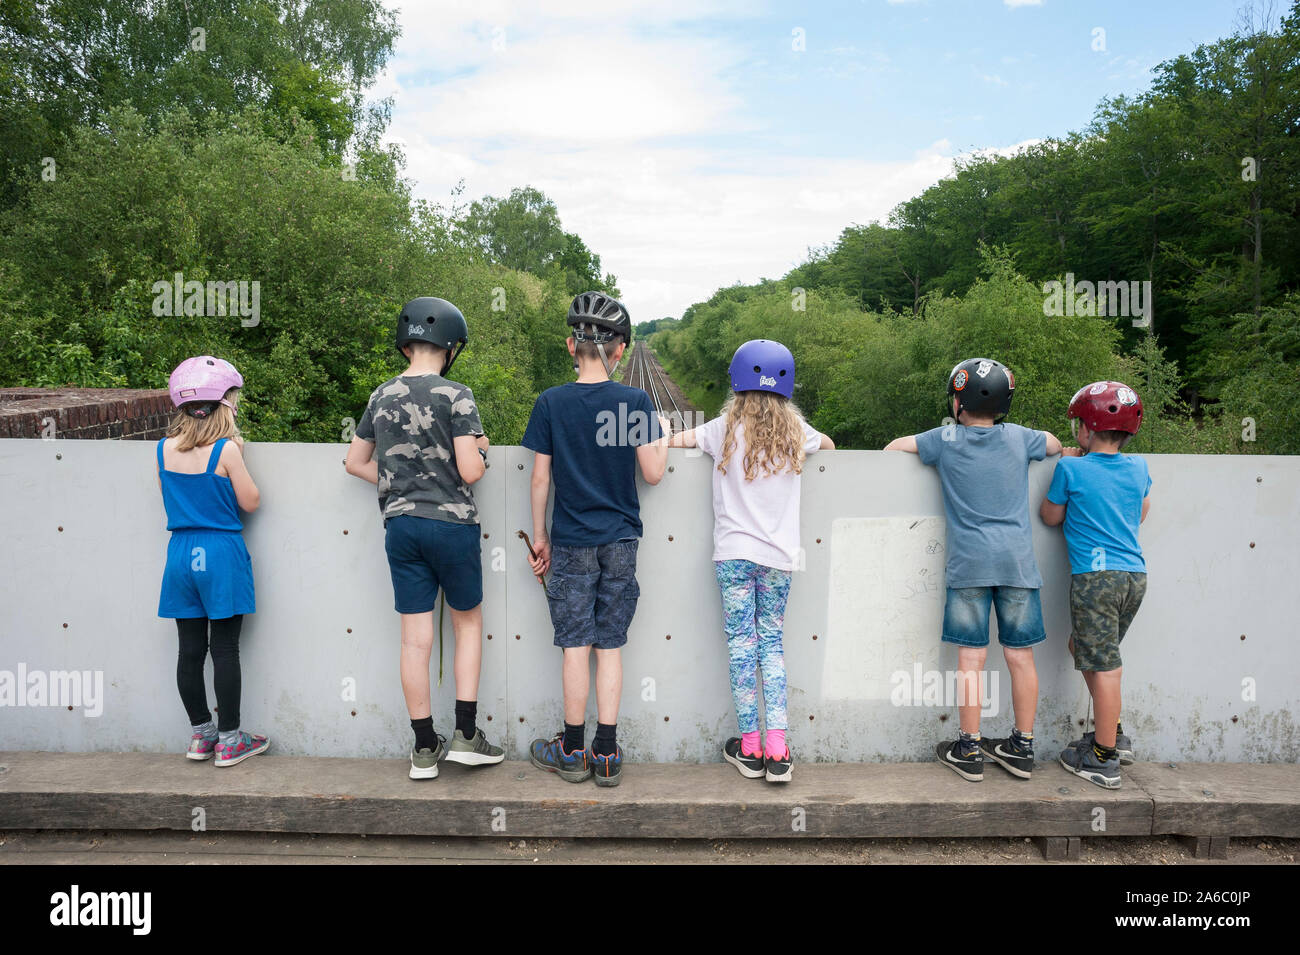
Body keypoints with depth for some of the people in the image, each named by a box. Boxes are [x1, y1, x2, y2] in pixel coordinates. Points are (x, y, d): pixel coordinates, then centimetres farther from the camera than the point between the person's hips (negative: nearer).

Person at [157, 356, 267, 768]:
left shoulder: (164, 449, 2)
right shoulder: (226, 450, -13)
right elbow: (250, 502, -6)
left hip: (181, 554, 5)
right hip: (221, 555, -5)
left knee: (190, 648, 11)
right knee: (225, 649, 2)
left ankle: (200, 733, 24)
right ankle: (229, 740, 10)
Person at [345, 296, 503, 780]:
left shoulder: (381, 397, 8)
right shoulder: (455, 395, -9)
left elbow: (355, 462, 16)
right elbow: (470, 470, -15)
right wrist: (481, 450, 5)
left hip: (399, 524, 4)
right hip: (452, 523, -4)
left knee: (415, 637, 7)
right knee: (468, 622, 14)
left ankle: (425, 748, 15)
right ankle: (466, 734, 12)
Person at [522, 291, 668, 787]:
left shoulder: (551, 402, -6)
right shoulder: (636, 401, -6)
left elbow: (540, 477, -4)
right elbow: (653, 472, -4)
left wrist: (540, 536, 7)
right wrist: (664, 434, 15)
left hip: (572, 542, -1)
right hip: (620, 542, 1)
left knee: (575, 646, 7)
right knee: (609, 646, 8)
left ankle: (573, 751, 18)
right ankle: (607, 755, 14)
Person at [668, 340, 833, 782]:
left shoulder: (725, 429, -2)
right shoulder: (795, 431, 6)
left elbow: (674, 440, 7)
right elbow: (828, 443, 27)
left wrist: (673, 439, 28)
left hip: (734, 553, -2)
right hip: (779, 556, 2)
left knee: (741, 643, 4)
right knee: (771, 642, 8)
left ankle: (750, 747, 8)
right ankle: (777, 748, 4)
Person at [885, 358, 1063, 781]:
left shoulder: (946, 439, 1)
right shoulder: (1018, 438, 8)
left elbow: (894, 446, 14)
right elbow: (1055, 445, 29)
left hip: (969, 563, -3)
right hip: (1017, 560, 3)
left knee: (971, 659, 1)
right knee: (1020, 657, 8)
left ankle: (969, 751, 8)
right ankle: (1022, 748, 18)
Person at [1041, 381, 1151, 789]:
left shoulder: (1072, 469, -7)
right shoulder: (1138, 468, 8)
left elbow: (1051, 517, 7)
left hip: (1096, 576, -7)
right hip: (1135, 575, 7)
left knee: (1103, 665, -3)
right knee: (1088, 651, 21)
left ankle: (1104, 760, 4)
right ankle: (1113, 735, 28)